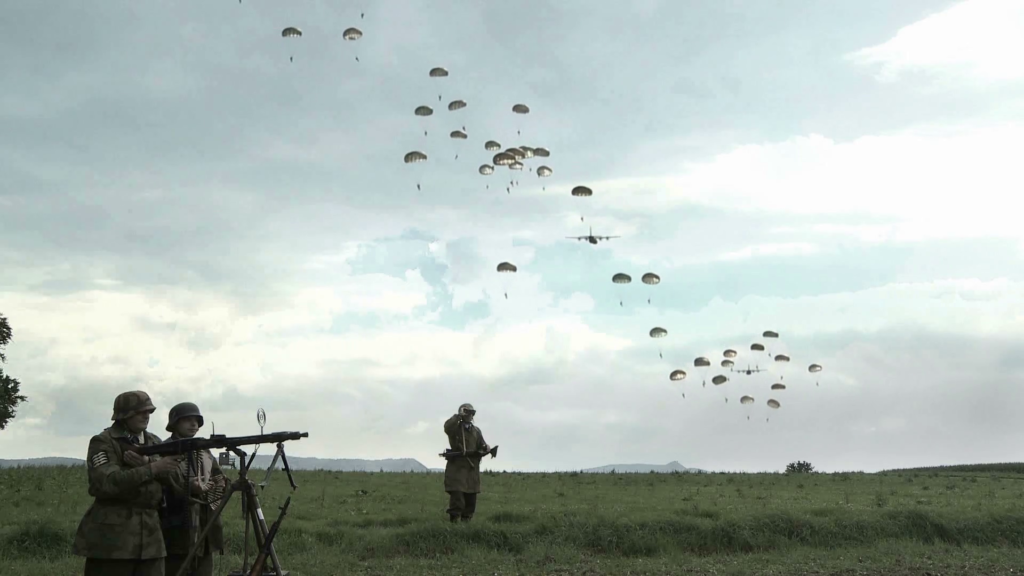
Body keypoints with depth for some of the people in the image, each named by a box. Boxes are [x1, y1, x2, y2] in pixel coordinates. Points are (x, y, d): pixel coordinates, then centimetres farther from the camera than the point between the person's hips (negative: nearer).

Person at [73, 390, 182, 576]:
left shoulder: (155, 443, 15)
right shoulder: (103, 442, -3)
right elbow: (107, 482, -18)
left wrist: (145, 463, -12)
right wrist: (151, 469, -21)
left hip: (150, 536, 5)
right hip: (111, 537, -5)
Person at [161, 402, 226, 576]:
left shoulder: (204, 452, 18)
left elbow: (220, 482, 13)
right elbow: (162, 489, -15)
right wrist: (187, 487, -29)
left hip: (205, 535, 6)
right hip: (177, 535, -6)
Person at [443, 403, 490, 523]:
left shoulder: (476, 431, 17)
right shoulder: (455, 428, -1)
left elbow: (481, 446, 18)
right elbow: (447, 427, -24)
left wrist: (486, 448, -4)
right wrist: (458, 416, -24)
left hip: (472, 469, 6)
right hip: (457, 468, -6)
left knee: (471, 499, 10)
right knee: (457, 496, -13)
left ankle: (467, 521, 21)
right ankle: (454, 521, -7)